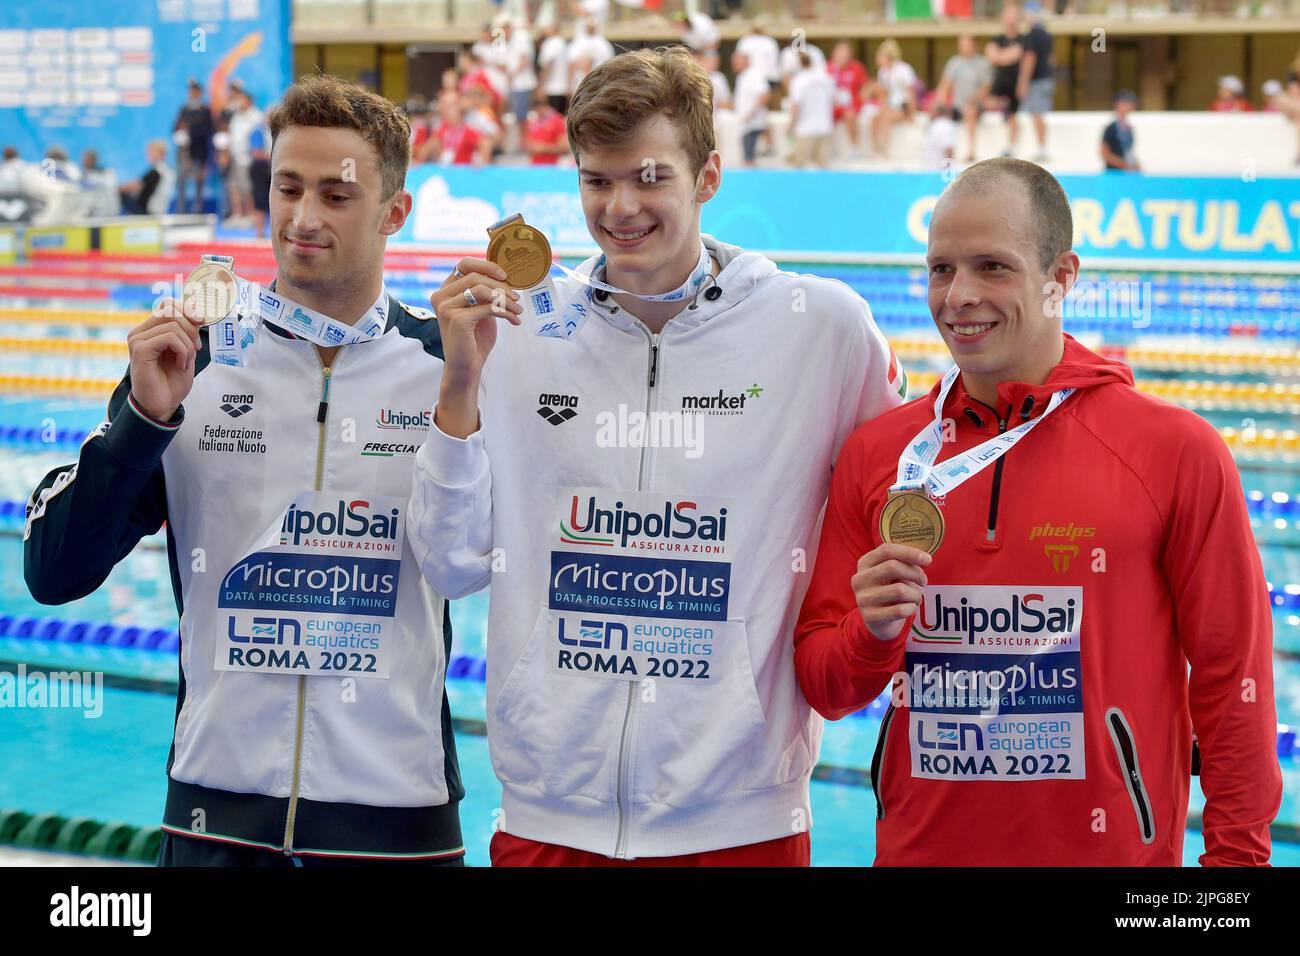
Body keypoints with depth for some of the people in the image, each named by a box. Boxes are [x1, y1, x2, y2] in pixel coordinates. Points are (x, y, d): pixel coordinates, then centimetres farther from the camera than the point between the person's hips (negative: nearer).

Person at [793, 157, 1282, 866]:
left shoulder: (1177, 453, -9)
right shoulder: (875, 454, -1)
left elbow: (1232, 683, -4)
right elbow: (823, 689, 3)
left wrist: (1237, 855, -5)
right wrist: (872, 637, -16)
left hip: (1110, 852, -2)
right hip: (917, 847, 3)